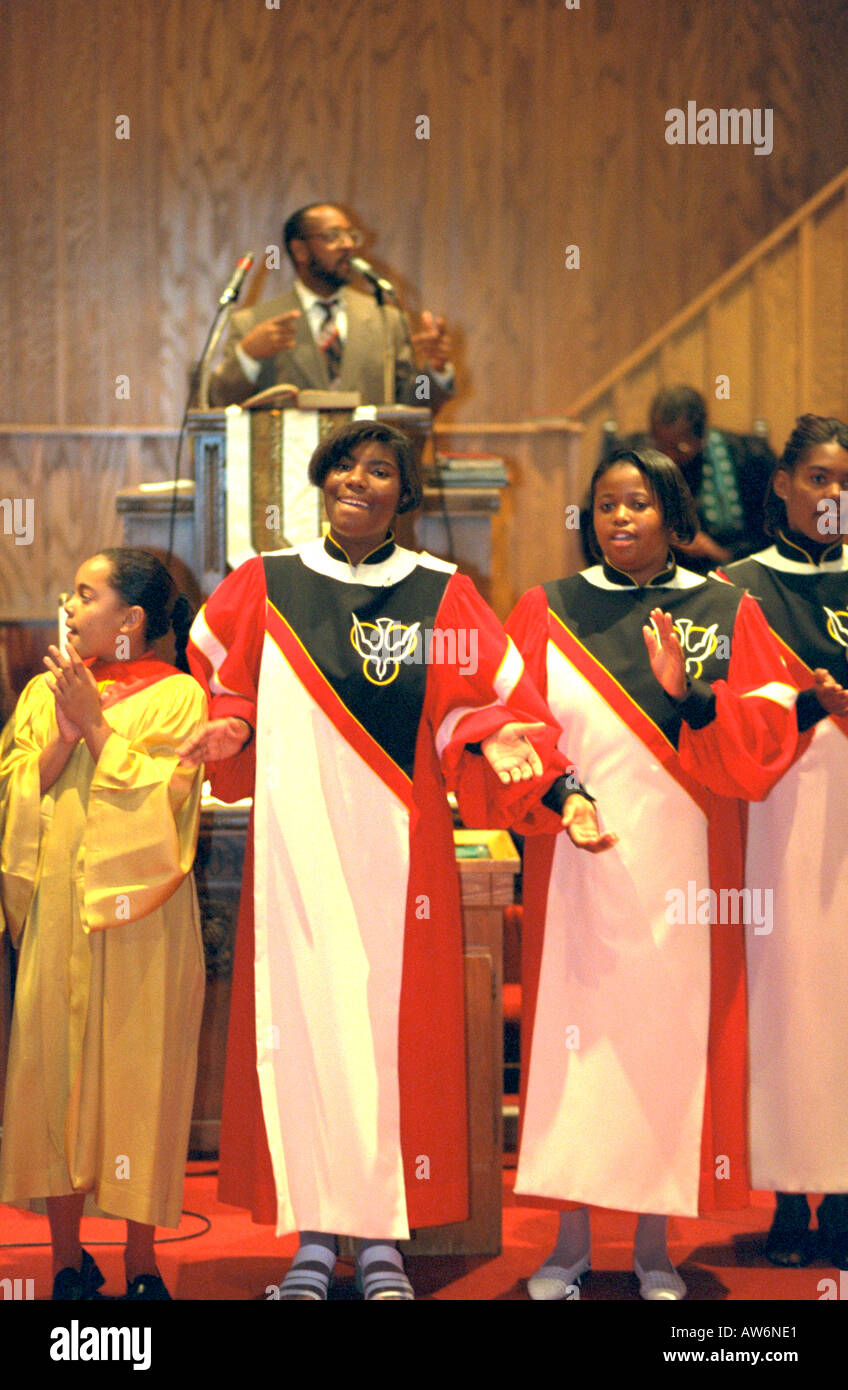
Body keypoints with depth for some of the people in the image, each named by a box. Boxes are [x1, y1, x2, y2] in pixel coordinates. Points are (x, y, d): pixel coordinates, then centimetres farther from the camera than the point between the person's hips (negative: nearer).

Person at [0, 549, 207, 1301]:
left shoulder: (177, 696, -1)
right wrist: (63, 735, -10)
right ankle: (69, 1260, 11)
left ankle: (141, 1262, 9)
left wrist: (97, 724, -11)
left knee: (137, 1078, -1)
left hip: (139, 920, -4)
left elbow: (160, 797, -11)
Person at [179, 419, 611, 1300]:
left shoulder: (442, 596, 4)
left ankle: (384, 1238, 6)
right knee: (301, 1020, 0)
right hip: (297, 839, 1)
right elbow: (216, 683, 17)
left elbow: (488, 702, 4)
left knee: (393, 1024, -1)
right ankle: (314, 1233, 9)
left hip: (398, 845, 0)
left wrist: (501, 741, -15)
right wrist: (229, 732, -2)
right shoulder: (263, 586, 7)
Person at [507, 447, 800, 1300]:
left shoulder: (726, 613, 5)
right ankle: (571, 1238, 10)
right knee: (573, 1035, 0)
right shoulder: (547, 612, 7)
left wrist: (688, 695, -19)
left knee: (667, 1037, 2)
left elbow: (763, 745, -3)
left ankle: (655, 1244, 12)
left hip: (680, 869, 0)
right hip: (576, 870, 0)